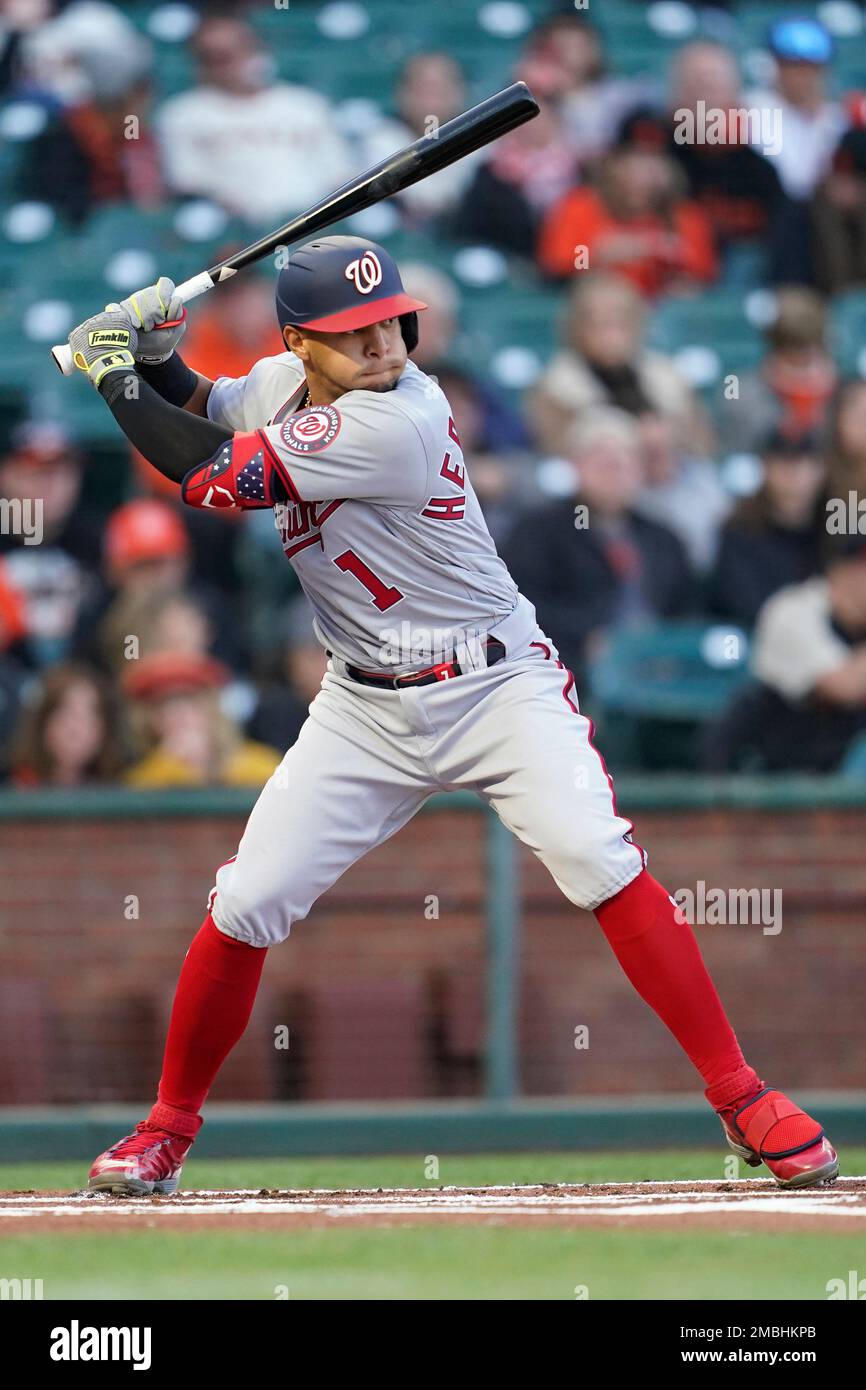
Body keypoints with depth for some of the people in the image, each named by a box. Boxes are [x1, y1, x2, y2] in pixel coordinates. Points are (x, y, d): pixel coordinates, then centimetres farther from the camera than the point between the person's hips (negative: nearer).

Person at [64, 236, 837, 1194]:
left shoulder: (396, 422, -25)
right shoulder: (284, 384, -1)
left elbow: (212, 476, -24)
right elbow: (199, 412, 21)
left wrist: (113, 375, -12)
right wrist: (150, 352, -1)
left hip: (498, 685, -6)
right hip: (367, 710, 6)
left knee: (598, 858, -25)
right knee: (244, 907, -2)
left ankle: (738, 1097, -18)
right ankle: (168, 1129, 17)